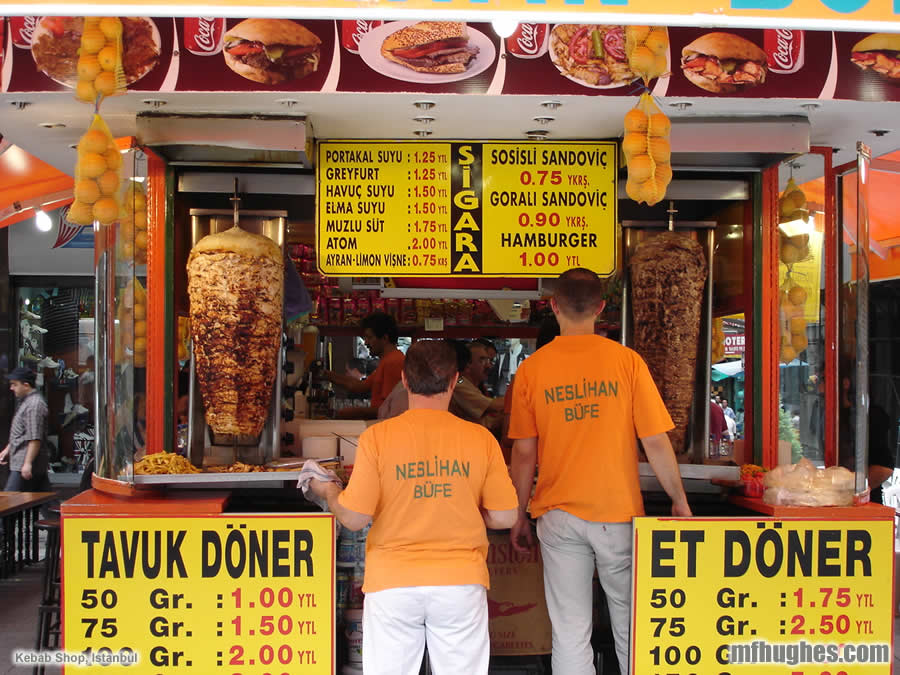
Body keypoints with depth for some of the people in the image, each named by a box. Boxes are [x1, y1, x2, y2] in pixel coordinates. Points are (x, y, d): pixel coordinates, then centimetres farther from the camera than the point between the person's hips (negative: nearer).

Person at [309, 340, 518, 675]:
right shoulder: (480, 438, -5)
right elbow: (504, 517, -2)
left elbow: (354, 518, -7)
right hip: (461, 583, 1)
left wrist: (329, 492, 13)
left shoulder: (377, 436, -9)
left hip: (393, 584, 0)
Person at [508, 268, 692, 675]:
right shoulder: (626, 361, -5)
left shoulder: (532, 368, -2)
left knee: (569, 634, 6)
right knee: (629, 628, 14)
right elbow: (656, 443, -5)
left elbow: (523, 453, 0)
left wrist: (519, 517, 11)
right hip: (619, 513, 0)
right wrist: (679, 501, 9)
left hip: (559, 516, 1)